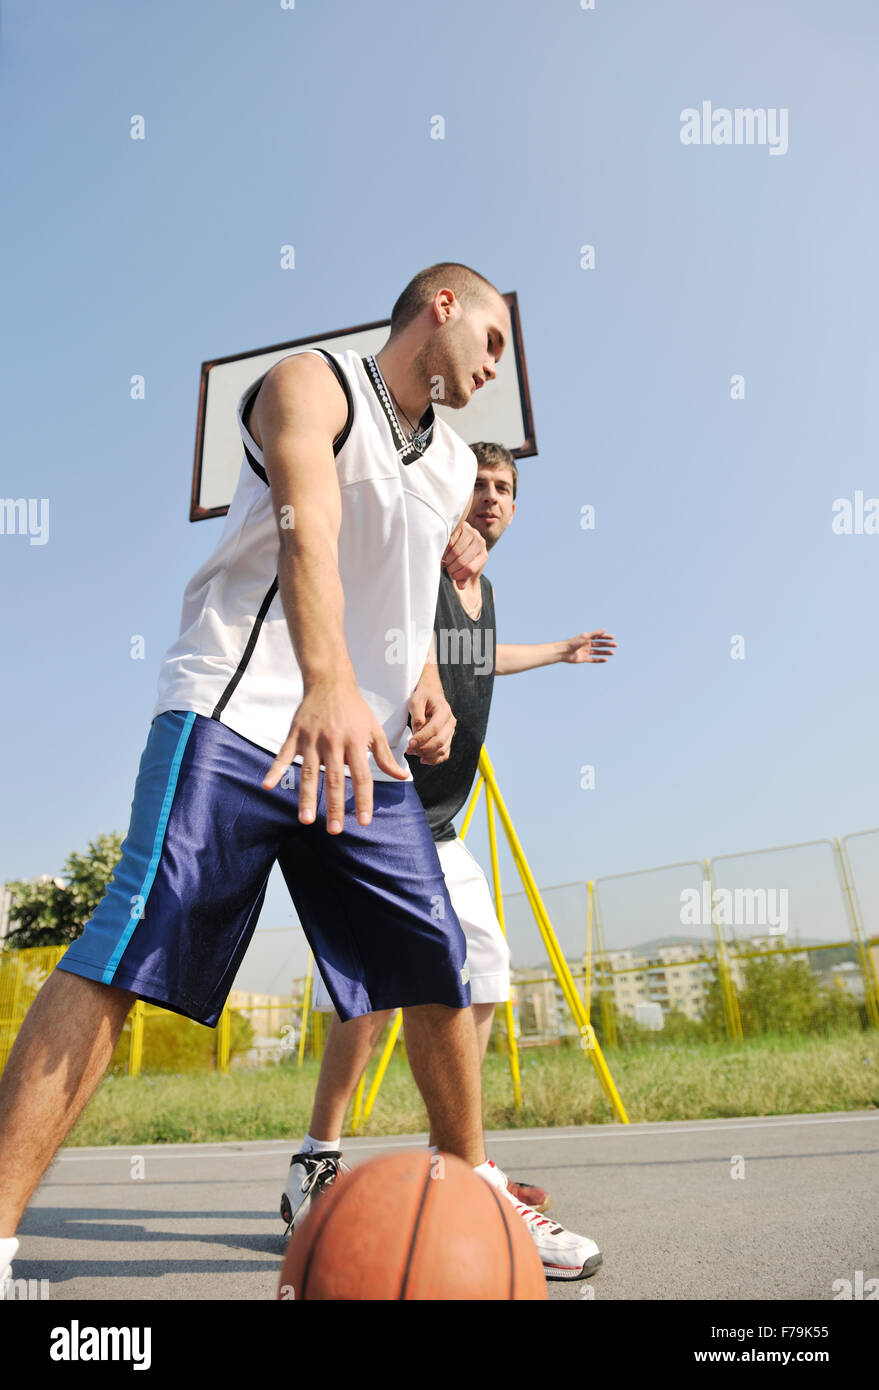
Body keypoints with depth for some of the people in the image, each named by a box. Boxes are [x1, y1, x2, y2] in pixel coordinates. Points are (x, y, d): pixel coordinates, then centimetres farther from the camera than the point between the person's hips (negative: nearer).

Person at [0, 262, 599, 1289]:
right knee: (126, 951, -16)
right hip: (239, 713, -6)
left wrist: (424, 673, 12)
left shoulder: (454, 466, 22)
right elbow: (307, 530, -21)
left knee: (438, 967, 3)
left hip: (362, 742, 7)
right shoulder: (313, 383, 0)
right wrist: (329, 683, -38)